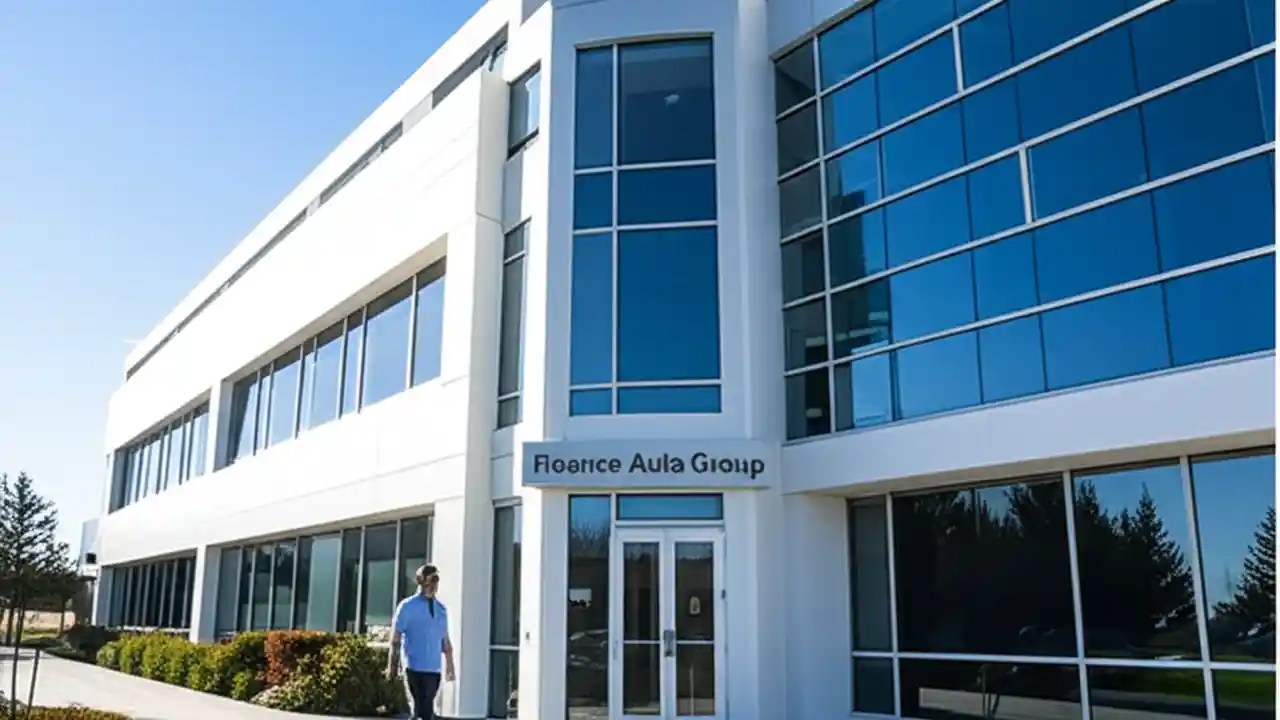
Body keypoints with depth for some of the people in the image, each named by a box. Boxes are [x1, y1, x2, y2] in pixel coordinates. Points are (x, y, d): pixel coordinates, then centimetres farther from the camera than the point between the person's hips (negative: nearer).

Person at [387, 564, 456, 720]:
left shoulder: (441, 608, 10)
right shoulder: (407, 607, -3)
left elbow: (445, 641, 12)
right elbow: (395, 639, -2)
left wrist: (450, 666, 10)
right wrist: (392, 666, -3)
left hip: (434, 669, 4)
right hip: (414, 668, -4)